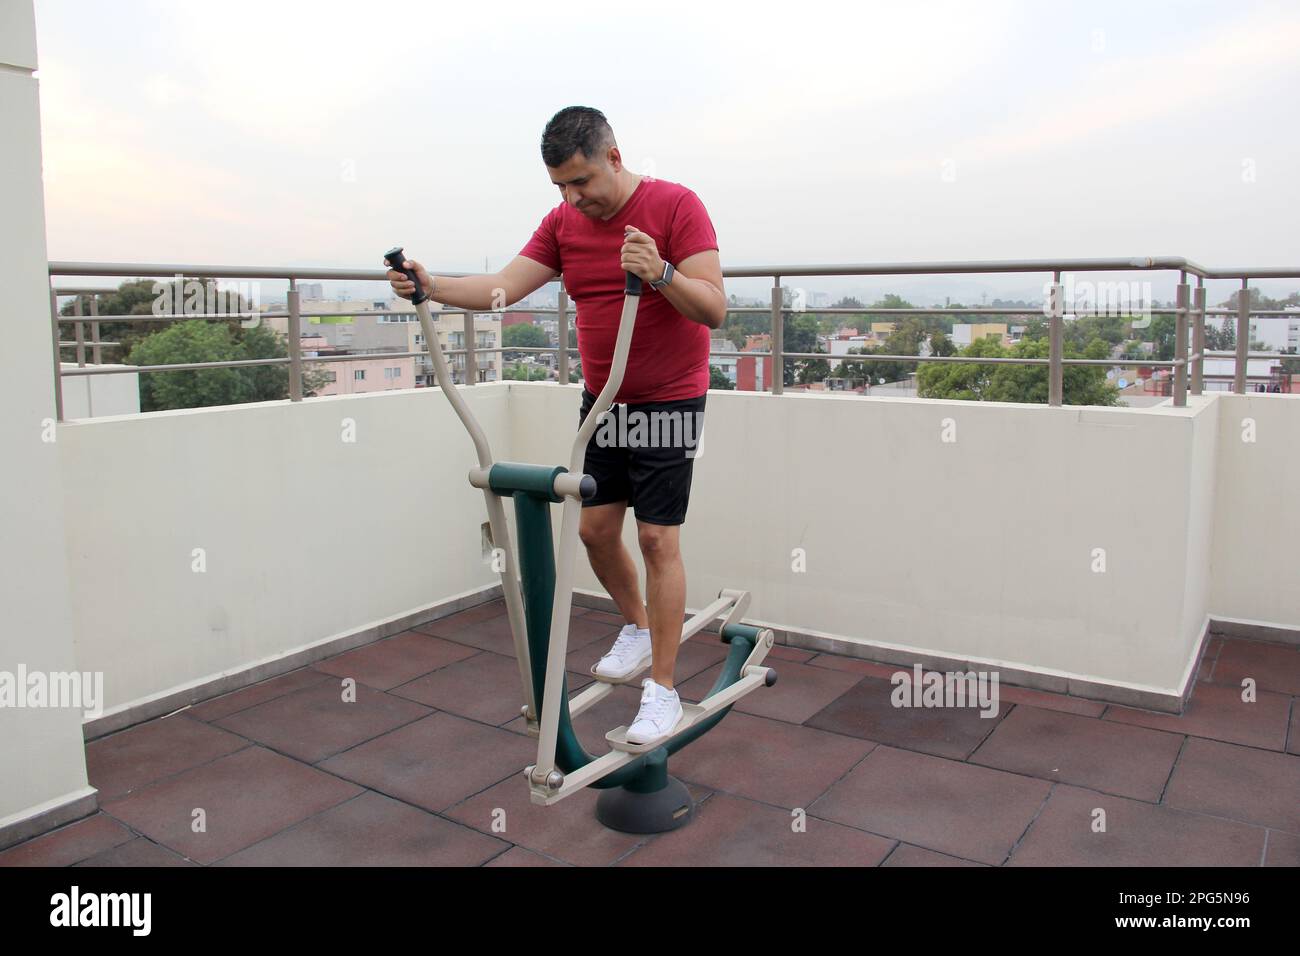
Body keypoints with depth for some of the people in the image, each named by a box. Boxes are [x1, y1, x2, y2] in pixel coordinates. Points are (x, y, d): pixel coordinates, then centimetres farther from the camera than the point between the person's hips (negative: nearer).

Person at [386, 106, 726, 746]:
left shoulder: (677, 206, -13)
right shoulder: (562, 222, 4)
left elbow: (714, 309, -20)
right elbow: (503, 287, -5)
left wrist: (660, 274, -38)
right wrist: (432, 286, -21)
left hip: (668, 403, -6)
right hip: (601, 400, 6)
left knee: (657, 539, -6)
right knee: (595, 528, 8)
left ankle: (662, 689, 5)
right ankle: (638, 626, 35)